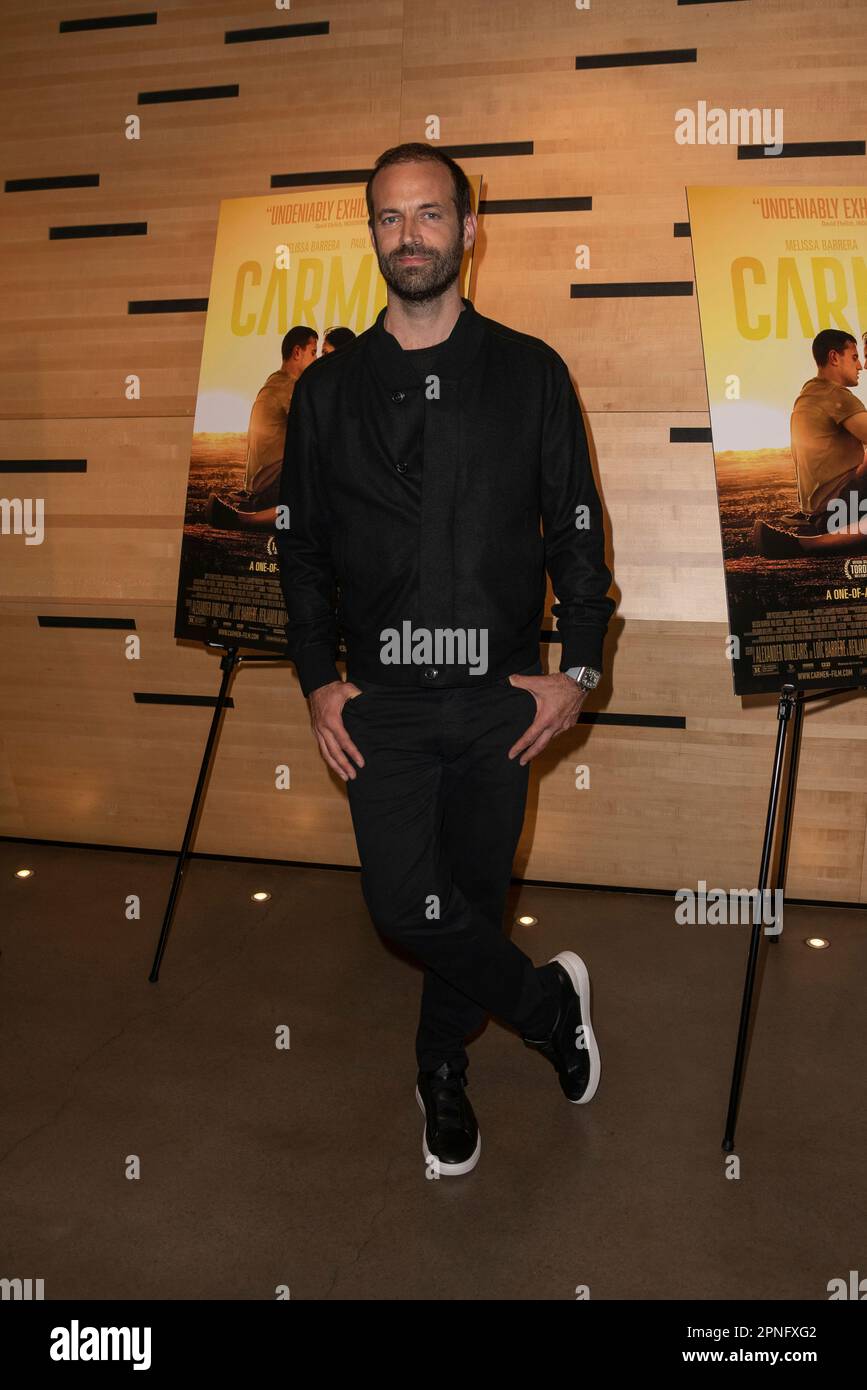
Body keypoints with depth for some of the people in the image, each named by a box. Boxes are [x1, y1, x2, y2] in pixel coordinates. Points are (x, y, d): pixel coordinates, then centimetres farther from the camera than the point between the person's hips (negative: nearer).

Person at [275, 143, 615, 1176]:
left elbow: (576, 528, 4)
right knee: (405, 904, -9)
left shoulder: (530, 374, 3)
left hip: (501, 696, 0)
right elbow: (301, 545, 9)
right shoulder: (327, 390, 5)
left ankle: (442, 1071, 37)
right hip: (382, 701, 1)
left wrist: (576, 672, -4)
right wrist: (316, 682, 0)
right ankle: (551, 1000, 20)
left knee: (474, 892, 11)